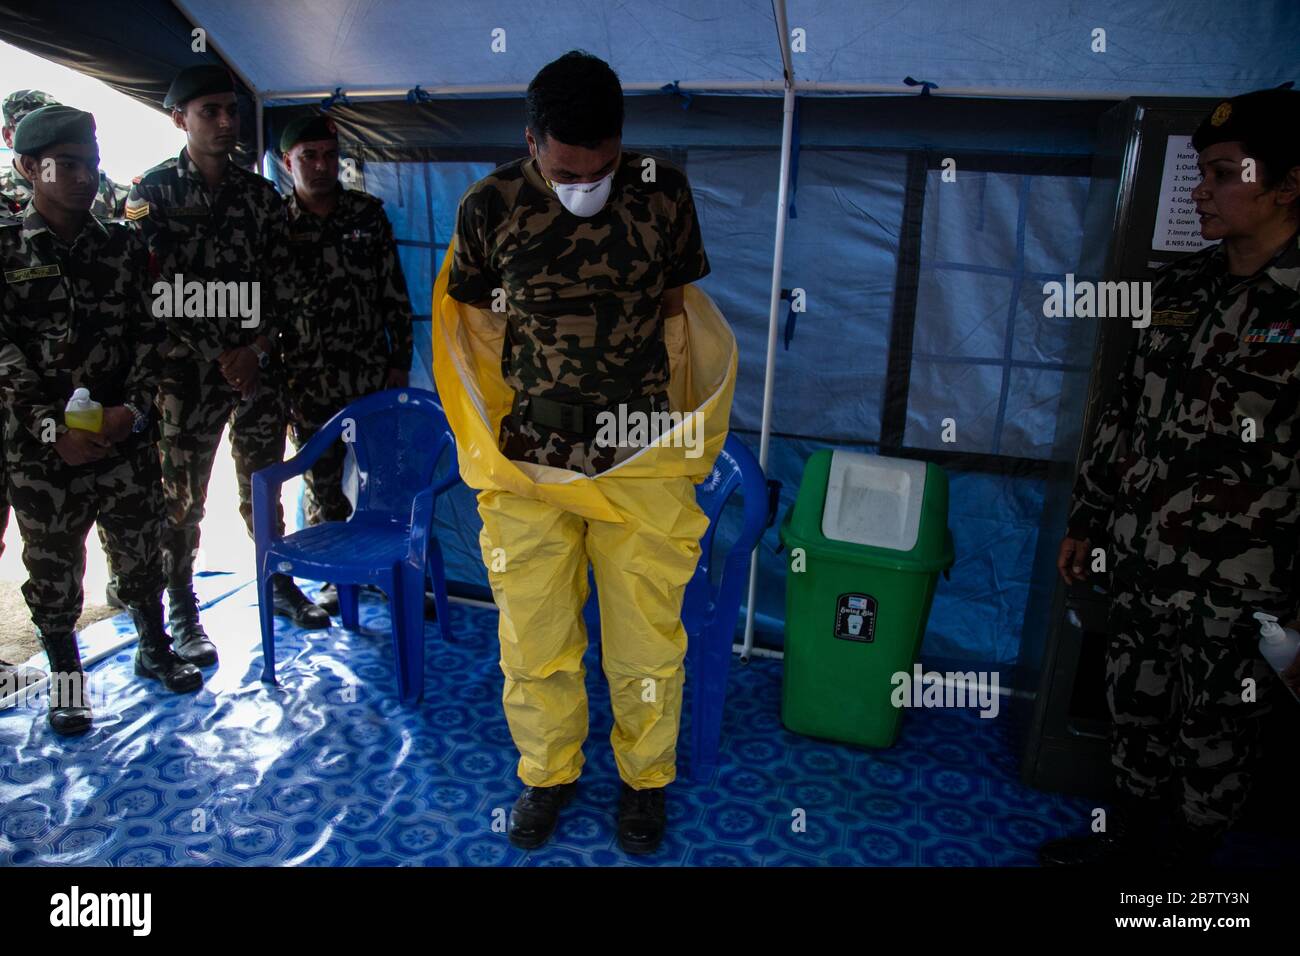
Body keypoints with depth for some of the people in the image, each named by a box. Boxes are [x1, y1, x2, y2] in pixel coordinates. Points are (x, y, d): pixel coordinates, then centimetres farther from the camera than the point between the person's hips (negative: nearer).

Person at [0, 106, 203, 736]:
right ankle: (65, 675, 25)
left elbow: (147, 332, 5)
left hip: (125, 431, 2)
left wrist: (133, 407, -9)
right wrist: (52, 428, -14)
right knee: (53, 560, 7)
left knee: (140, 542, 10)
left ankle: (154, 648, 30)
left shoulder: (122, 246, 8)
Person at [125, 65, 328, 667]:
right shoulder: (153, 191, 0)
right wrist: (216, 357, -12)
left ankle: (279, 584, 29)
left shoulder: (260, 194, 10)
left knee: (263, 485, 13)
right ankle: (183, 614, 18)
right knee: (181, 497, 4)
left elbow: (279, 279, 7)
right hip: (187, 372, -3)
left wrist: (255, 348, -6)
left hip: (255, 365, 3)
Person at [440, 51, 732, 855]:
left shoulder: (665, 192, -3)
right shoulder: (490, 207, -4)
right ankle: (549, 772, 38)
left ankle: (646, 776, 37)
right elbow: (476, 325, 9)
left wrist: (649, 399, 5)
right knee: (532, 638, 11)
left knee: (646, 638, 10)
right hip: (527, 459, 1)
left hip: (642, 460, 0)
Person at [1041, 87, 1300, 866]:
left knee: (1213, 753, 14)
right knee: (1135, 722, 22)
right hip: (1139, 569, 6)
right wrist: (1087, 520, 14)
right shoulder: (1182, 286, 5)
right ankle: (1129, 838, 45)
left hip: (1238, 596, -6)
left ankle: (1177, 855, 37)